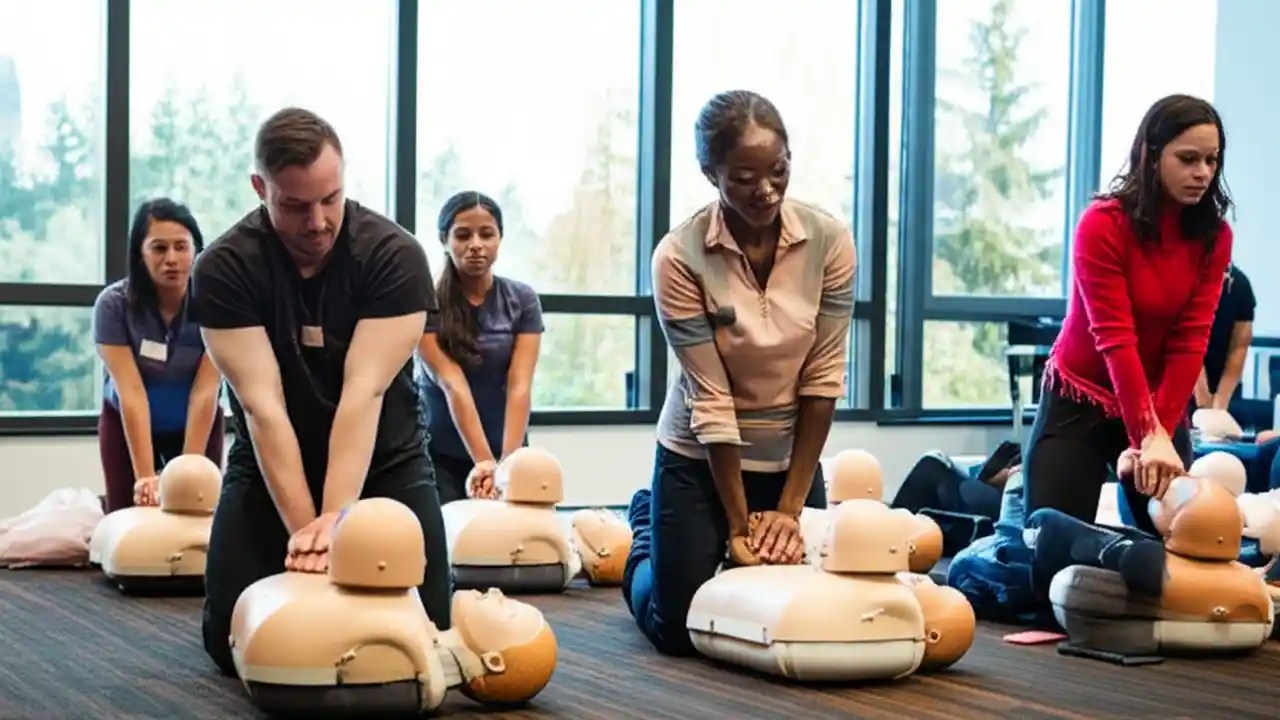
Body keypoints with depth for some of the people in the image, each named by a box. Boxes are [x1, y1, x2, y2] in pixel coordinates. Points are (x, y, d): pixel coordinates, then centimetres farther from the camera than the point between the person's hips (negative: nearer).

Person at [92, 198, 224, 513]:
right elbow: (131, 391, -32)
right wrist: (145, 475, -39)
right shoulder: (114, 303, -26)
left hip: (198, 424, 0)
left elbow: (205, 391, -30)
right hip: (127, 423, 0)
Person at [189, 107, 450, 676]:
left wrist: (336, 516, -36)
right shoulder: (225, 268, -17)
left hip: (384, 461, 0)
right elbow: (262, 403, -24)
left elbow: (364, 391, -26)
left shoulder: (395, 255, -19)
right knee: (233, 644, -9)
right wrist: (303, 526, -32)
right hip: (270, 467, 1)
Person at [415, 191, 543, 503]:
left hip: (505, 447, 2)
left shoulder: (523, 300, -2)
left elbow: (519, 386, -12)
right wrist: (484, 462, -29)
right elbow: (452, 384, -18)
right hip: (440, 454, -2)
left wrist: (508, 462, -25)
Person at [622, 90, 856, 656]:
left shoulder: (829, 242, -15)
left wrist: (790, 506, -12)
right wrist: (739, 525, -16)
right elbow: (710, 401, -20)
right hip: (699, 458, -3)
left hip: (791, 457, 3)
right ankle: (647, 530, 35)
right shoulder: (680, 257, -22)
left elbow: (823, 380, -11)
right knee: (678, 630, 1)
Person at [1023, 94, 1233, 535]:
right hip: (1079, 402, -4)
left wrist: (1162, 431, -23)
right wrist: (1148, 437, -32)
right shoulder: (1103, 224, -18)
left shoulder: (1214, 234, -6)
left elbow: (1191, 340, -12)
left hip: (1162, 405, 4)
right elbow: (1115, 338, -25)